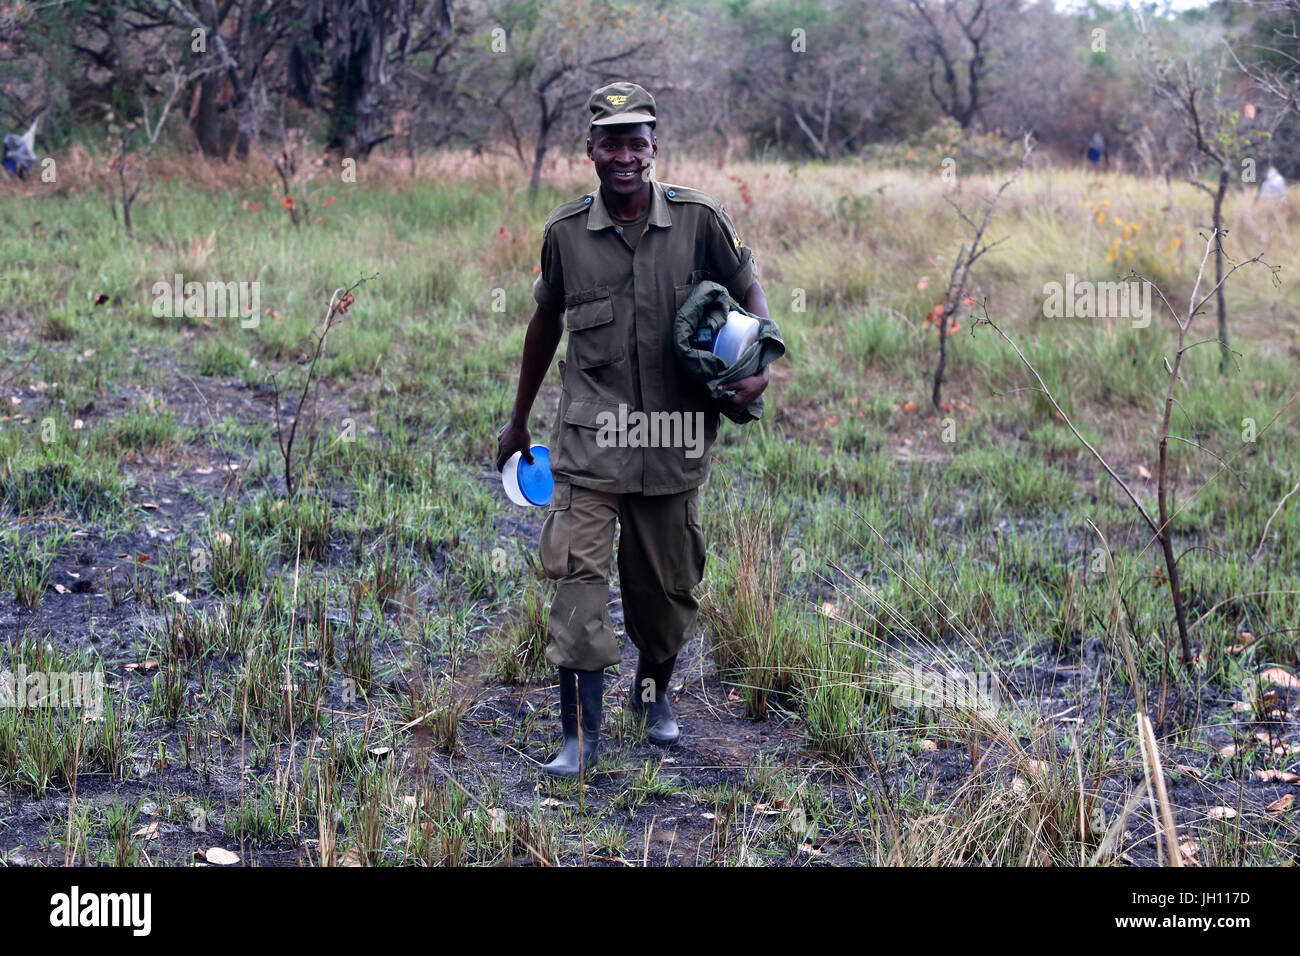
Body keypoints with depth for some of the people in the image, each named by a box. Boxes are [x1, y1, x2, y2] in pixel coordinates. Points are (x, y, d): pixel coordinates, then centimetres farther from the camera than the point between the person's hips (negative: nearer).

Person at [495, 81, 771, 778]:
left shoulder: (698, 219, -3)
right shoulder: (564, 230, -1)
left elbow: (748, 291, 10)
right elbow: (545, 322, 13)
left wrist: (758, 363, -11)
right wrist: (518, 421, 19)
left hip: (675, 439, 1)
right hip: (590, 439, -1)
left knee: (668, 583, 13)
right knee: (579, 573, -12)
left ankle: (654, 692, 40)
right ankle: (581, 733, -4)